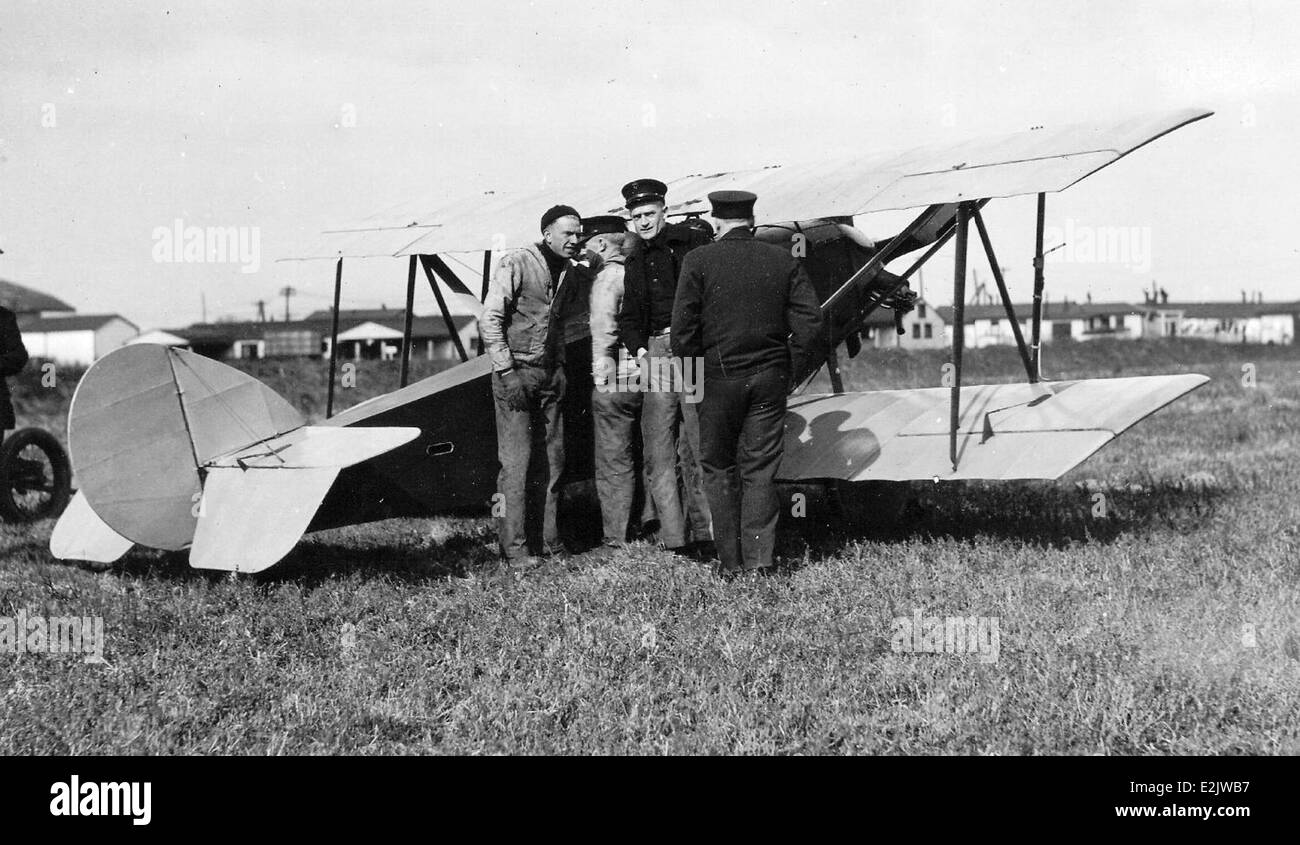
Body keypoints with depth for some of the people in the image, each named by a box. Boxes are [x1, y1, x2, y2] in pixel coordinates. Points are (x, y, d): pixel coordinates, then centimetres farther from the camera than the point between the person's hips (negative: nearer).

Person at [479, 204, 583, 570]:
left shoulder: (569, 272, 12)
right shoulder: (516, 263, -9)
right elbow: (490, 320, -11)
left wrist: (561, 367, 15)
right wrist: (507, 372, -15)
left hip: (550, 374, 7)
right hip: (516, 372, -7)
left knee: (552, 459, 7)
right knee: (516, 461, -8)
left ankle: (548, 539, 15)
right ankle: (514, 547, -5)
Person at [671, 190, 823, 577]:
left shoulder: (698, 262, -5)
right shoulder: (784, 261, 3)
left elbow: (683, 326, -8)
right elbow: (810, 318, 0)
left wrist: (687, 362, 7)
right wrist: (793, 364, 10)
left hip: (721, 376, -2)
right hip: (771, 375, 2)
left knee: (719, 467, 10)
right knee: (761, 468, 8)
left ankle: (730, 561, 11)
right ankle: (759, 557, 3)